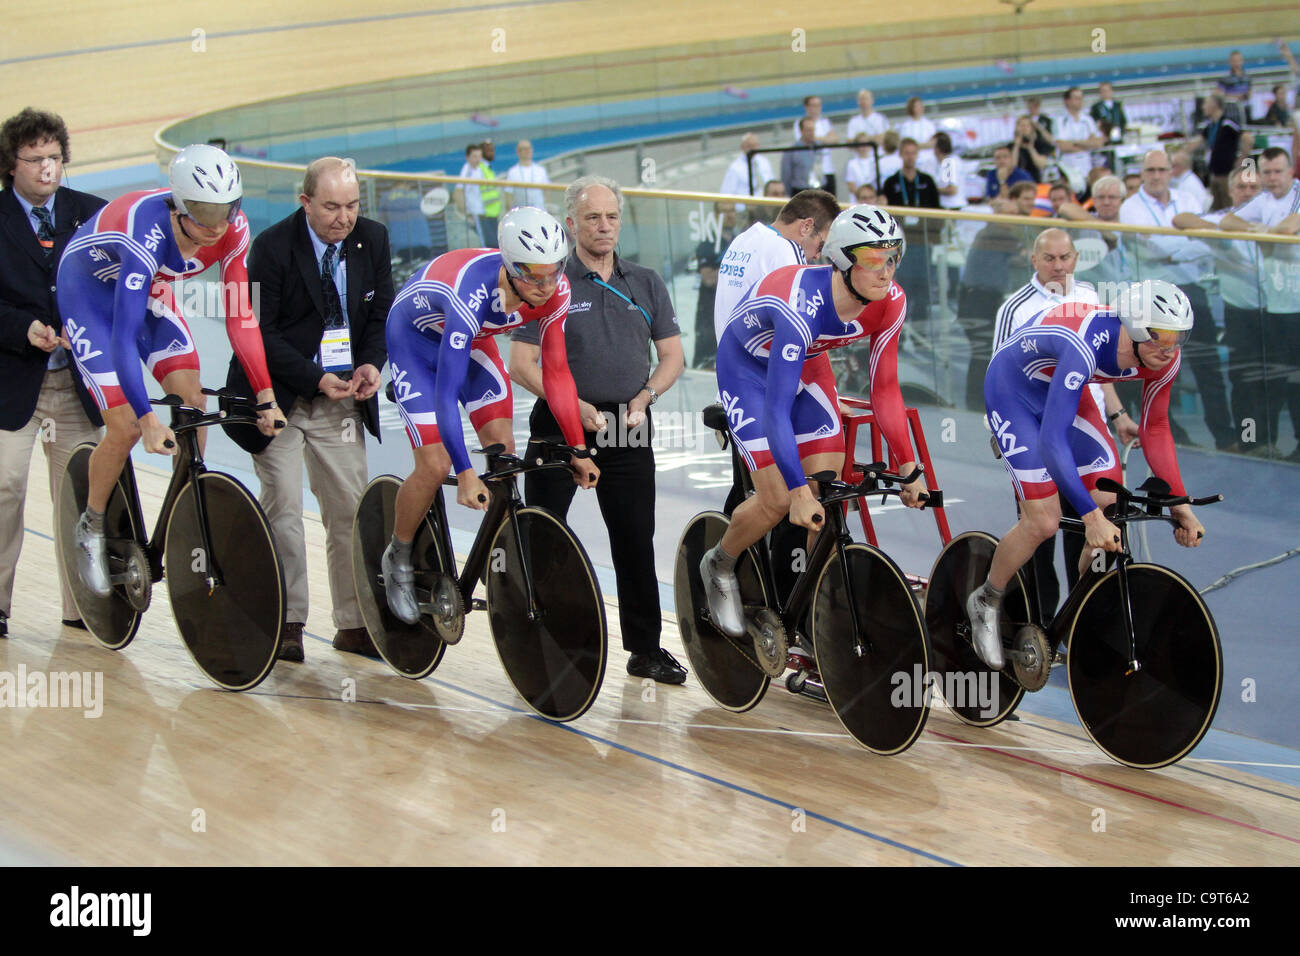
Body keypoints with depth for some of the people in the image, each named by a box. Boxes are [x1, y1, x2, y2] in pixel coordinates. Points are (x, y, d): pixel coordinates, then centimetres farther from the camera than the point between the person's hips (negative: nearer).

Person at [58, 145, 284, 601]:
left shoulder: (233, 230, -25)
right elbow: (124, 337, -43)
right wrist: (148, 419, -48)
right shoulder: (147, 236, -41)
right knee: (126, 428, -12)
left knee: (194, 408, -9)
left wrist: (266, 397, -17)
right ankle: (92, 529, 13)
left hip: (150, 289, 5)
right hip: (91, 289, -5)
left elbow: (240, 315, -16)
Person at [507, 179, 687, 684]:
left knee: (636, 540, 3)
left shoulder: (646, 283, 10)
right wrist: (575, 406, -16)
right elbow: (522, 364, -5)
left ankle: (646, 650, 11)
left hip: (627, 430, 3)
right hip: (561, 425, -3)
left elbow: (672, 356, 13)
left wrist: (645, 396, -6)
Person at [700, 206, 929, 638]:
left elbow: (884, 389, -10)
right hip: (747, 369, -6)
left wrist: (908, 468, -13)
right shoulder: (801, 307, -41)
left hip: (806, 363, 6)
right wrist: (799, 492, -46)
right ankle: (719, 568, 18)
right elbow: (777, 409, -42)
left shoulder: (890, 302, -22)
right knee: (778, 501, -11)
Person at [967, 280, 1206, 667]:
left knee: (1112, 503, -3)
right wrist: (1091, 517, -48)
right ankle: (985, 602, 13)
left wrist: (1179, 503, -8)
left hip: (1061, 389, 7)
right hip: (1013, 390, -7)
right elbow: (1052, 442, -44)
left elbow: (1155, 429, -3)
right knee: (1044, 521, -13)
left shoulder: (1164, 359, -20)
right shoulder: (1086, 347, -42)